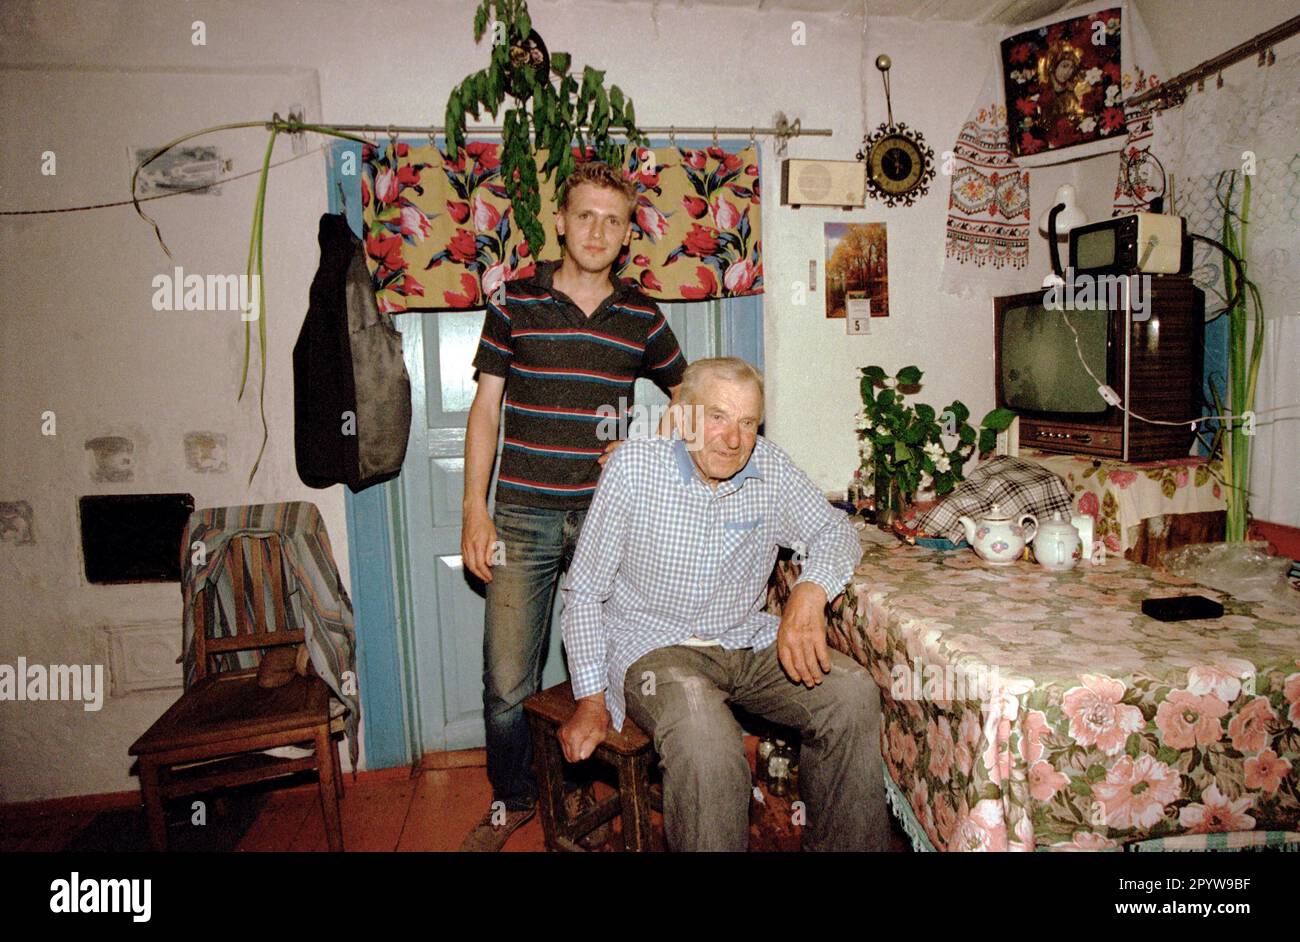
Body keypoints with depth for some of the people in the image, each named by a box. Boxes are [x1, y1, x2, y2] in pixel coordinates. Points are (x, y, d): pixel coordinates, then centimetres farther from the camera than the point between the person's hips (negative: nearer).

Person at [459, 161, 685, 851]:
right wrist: (474, 511, -3)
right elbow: (485, 408, 3)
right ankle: (512, 801, 26)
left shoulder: (642, 317, 6)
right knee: (506, 684, 1)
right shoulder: (515, 303, 3)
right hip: (523, 516, -1)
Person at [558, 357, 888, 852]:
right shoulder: (633, 468, -10)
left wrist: (810, 592, -17)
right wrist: (592, 700, -9)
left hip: (748, 643, 4)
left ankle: (842, 845, 3)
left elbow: (836, 532, 6)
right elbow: (584, 591, -5)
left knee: (854, 692, -18)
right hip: (655, 645, -4)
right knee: (700, 723, -36)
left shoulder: (770, 467, 0)